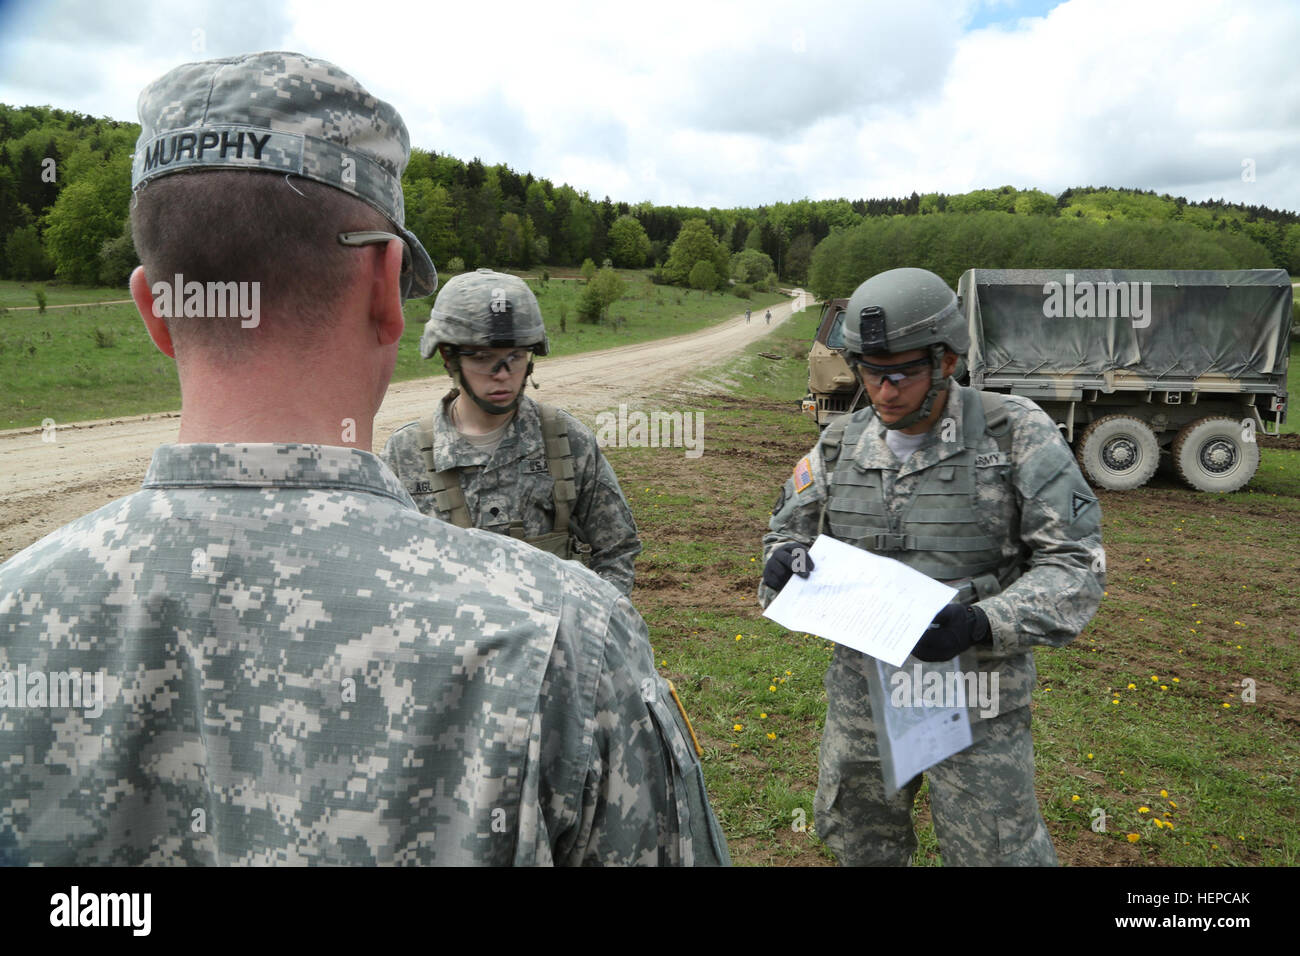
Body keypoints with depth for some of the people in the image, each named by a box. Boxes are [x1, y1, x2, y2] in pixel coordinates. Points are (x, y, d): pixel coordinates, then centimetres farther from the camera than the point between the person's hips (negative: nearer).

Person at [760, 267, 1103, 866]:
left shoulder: (1016, 434, -13)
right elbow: (788, 532, 8)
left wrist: (982, 624, -30)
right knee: (858, 842, 22)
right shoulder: (842, 445, -1)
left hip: (972, 696, -4)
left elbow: (1074, 563, -13)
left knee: (995, 852, 11)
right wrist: (784, 561, -17)